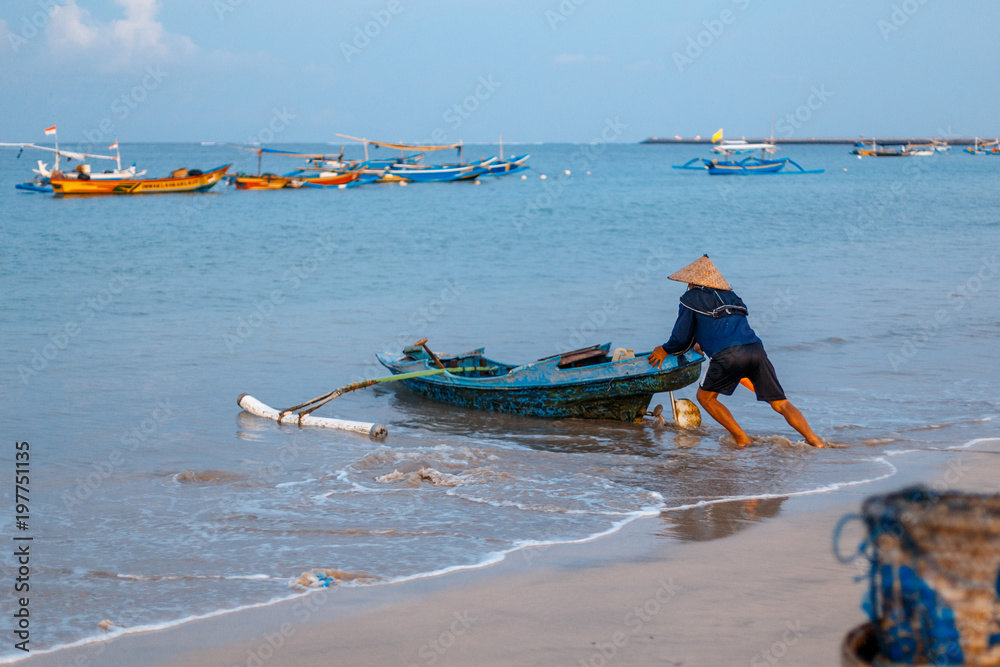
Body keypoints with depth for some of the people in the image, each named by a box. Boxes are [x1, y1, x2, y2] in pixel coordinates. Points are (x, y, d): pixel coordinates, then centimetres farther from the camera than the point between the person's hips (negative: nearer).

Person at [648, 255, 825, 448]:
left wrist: (665, 350, 35)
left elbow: (681, 338, 15)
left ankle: (741, 438, 10)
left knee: (705, 396, 18)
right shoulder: (729, 296, 31)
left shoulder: (691, 298, 16)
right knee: (780, 403, 8)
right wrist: (704, 345, 57)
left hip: (728, 356, -5)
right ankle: (813, 439, -7)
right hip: (756, 349, 5)